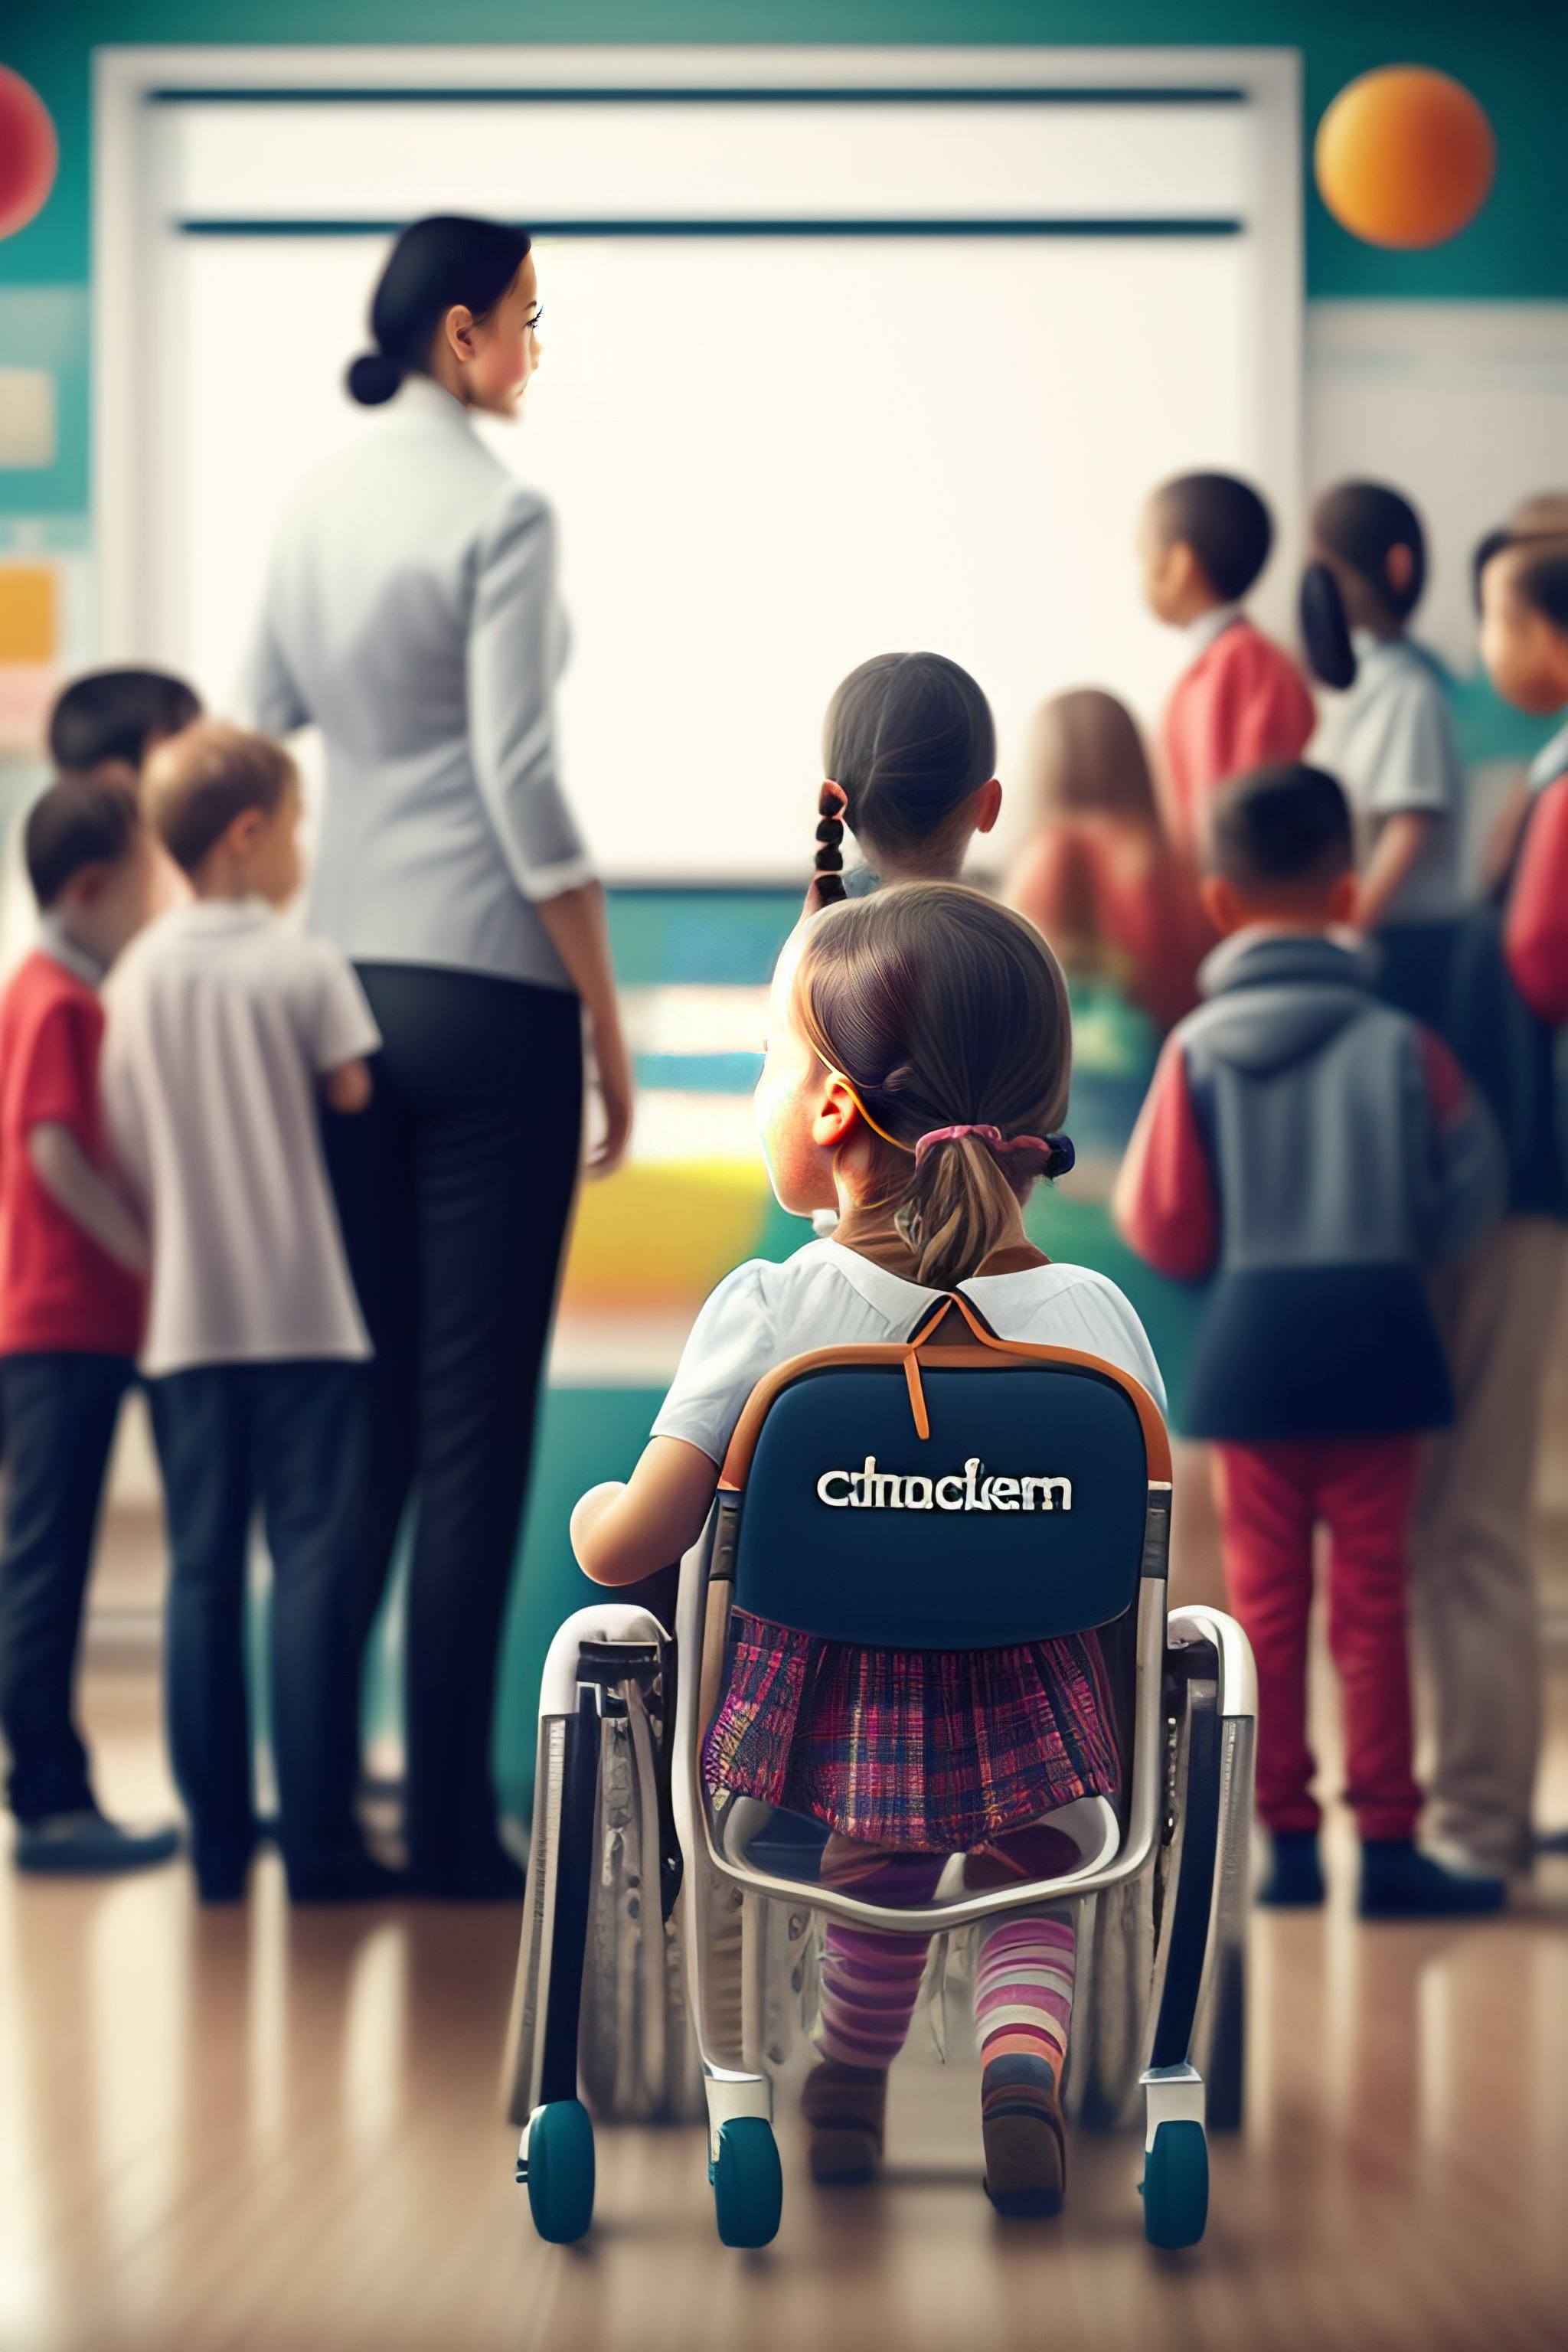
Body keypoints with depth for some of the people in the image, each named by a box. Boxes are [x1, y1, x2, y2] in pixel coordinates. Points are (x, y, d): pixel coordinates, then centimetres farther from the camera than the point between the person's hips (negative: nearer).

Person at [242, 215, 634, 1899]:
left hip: (345, 979, 7)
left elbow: (256, 733, 14)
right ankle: (447, 1814, -2)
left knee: (362, 1398, 12)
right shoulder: (499, 517, -11)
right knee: (476, 1415, -3)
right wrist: (607, 1021, -10)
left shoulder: (321, 509, 10)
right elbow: (520, 778, -15)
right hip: (484, 986, -7)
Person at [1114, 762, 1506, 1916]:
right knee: (1371, 1603, 5)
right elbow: (1467, 1196, -4)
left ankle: (1287, 1840, 13)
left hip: (1249, 1348, 1)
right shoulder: (1400, 1044, -8)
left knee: (1267, 1600, 11)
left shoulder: (1197, 1053, -7)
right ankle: (1388, 1843, 5)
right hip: (1376, 1342, -1)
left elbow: (1163, 1227, -5)